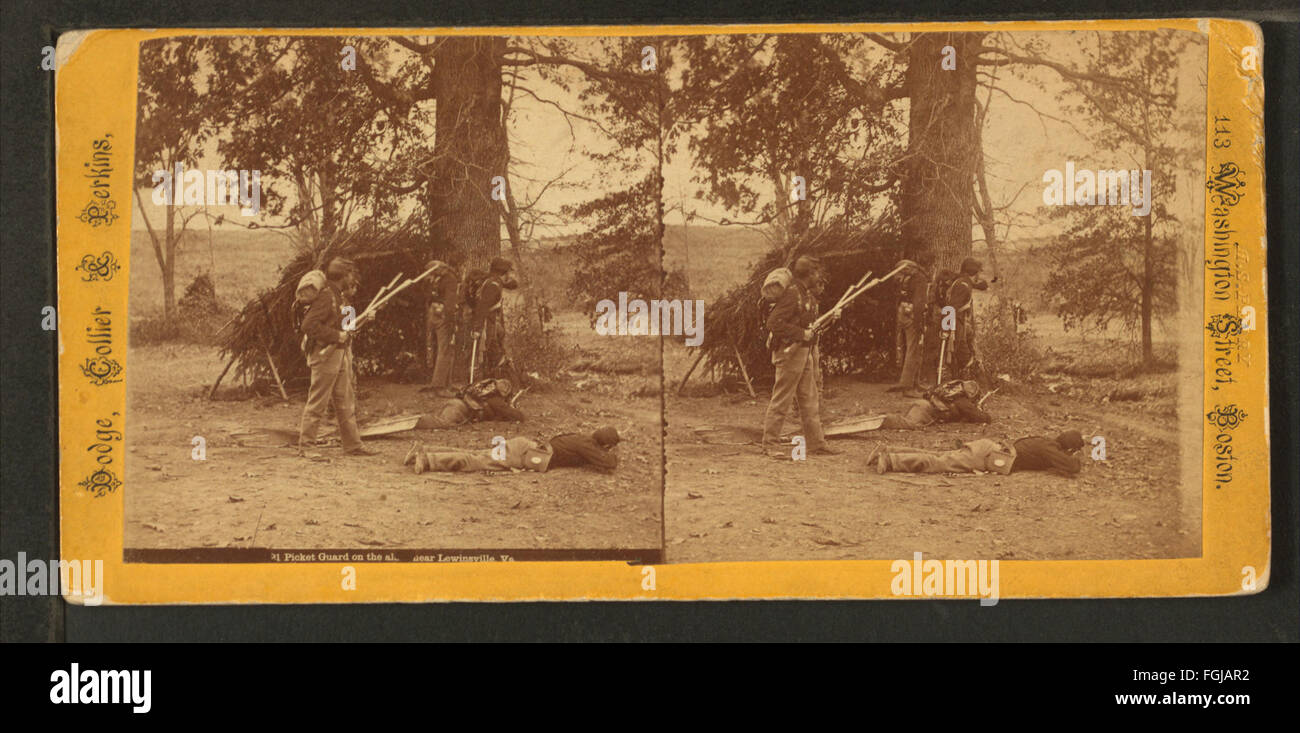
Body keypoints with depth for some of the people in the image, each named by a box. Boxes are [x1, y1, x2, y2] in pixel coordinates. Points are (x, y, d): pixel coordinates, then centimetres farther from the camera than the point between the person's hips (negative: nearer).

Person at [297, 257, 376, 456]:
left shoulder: (340, 297, 16)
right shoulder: (326, 296, -15)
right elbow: (308, 324, -24)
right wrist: (336, 335, -22)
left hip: (341, 354, 10)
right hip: (326, 355, -10)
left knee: (346, 402, 12)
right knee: (317, 403, -5)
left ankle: (353, 445, 18)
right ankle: (305, 445, -1)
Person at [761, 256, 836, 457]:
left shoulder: (807, 294, 14)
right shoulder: (791, 294, -17)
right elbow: (774, 323, -24)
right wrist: (801, 334, -22)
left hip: (804, 352, 10)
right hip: (790, 351, -10)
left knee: (809, 400, 13)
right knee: (782, 400, -6)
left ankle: (816, 442, 18)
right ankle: (769, 444, -1)